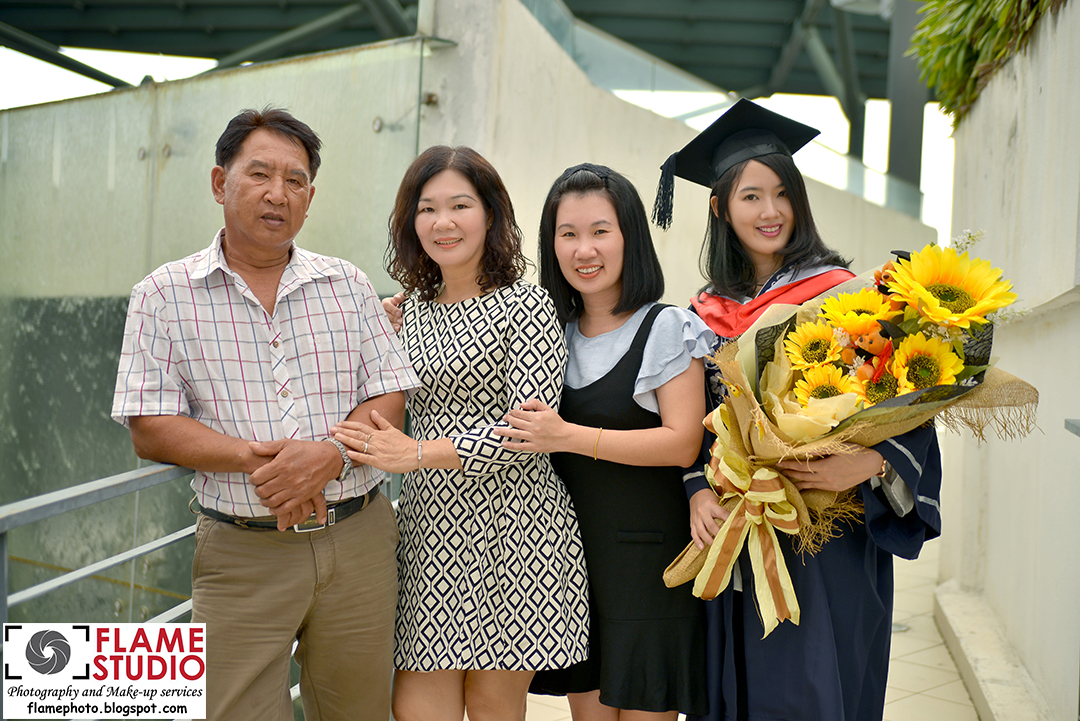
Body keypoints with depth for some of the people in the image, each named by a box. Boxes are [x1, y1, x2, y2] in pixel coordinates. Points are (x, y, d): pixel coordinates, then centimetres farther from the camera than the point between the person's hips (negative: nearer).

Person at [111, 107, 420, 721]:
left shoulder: (349, 285, 7)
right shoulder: (165, 295, 1)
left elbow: (390, 398, 3)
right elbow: (150, 432, -5)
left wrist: (330, 453, -17)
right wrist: (254, 459, -20)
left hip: (359, 541, 2)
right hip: (241, 553, -2)